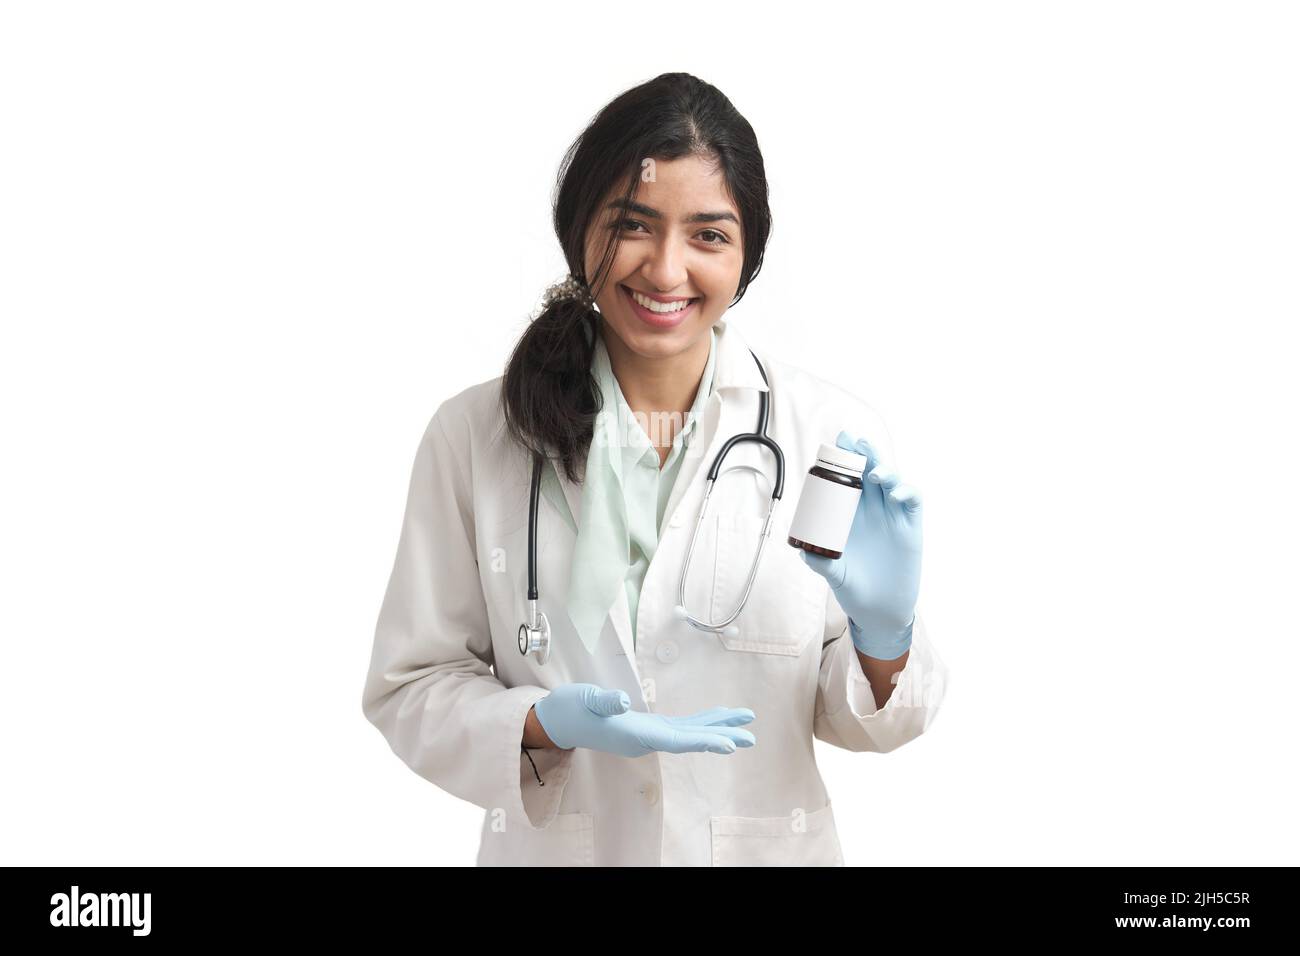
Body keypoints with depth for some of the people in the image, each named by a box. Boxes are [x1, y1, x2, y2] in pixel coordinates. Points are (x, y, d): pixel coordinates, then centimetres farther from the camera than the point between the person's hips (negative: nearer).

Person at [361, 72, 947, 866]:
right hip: (554, 846, 0)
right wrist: (546, 723, -23)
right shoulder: (473, 435, -10)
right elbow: (413, 687, -6)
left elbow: (851, 718, -5)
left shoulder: (831, 431, -11)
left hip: (770, 846, 0)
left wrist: (884, 636, -24)